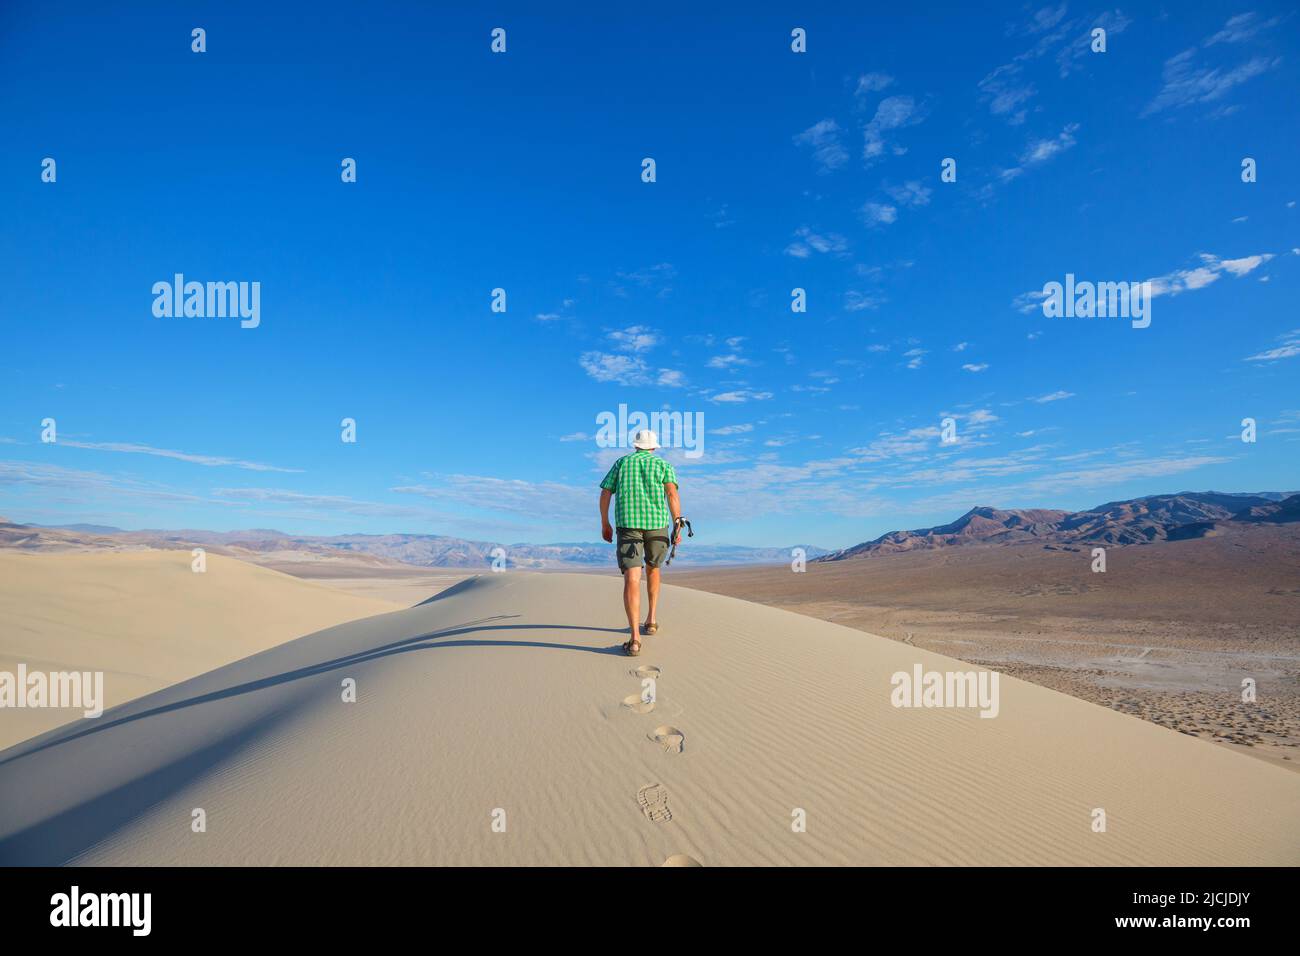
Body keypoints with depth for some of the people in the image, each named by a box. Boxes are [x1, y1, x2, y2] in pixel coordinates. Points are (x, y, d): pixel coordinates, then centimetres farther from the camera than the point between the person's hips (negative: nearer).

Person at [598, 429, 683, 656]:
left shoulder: (622, 462, 19)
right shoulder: (663, 465, 14)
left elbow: (605, 495, 12)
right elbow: (672, 493, -3)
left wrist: (605, 524, 21)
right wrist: (677, 526, -6)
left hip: (627, 522, -1)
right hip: (657, 522, 1)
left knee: (632, 579, -11)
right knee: (652, 569, 27)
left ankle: (635, 638, -23)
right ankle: (651, 619, 27)